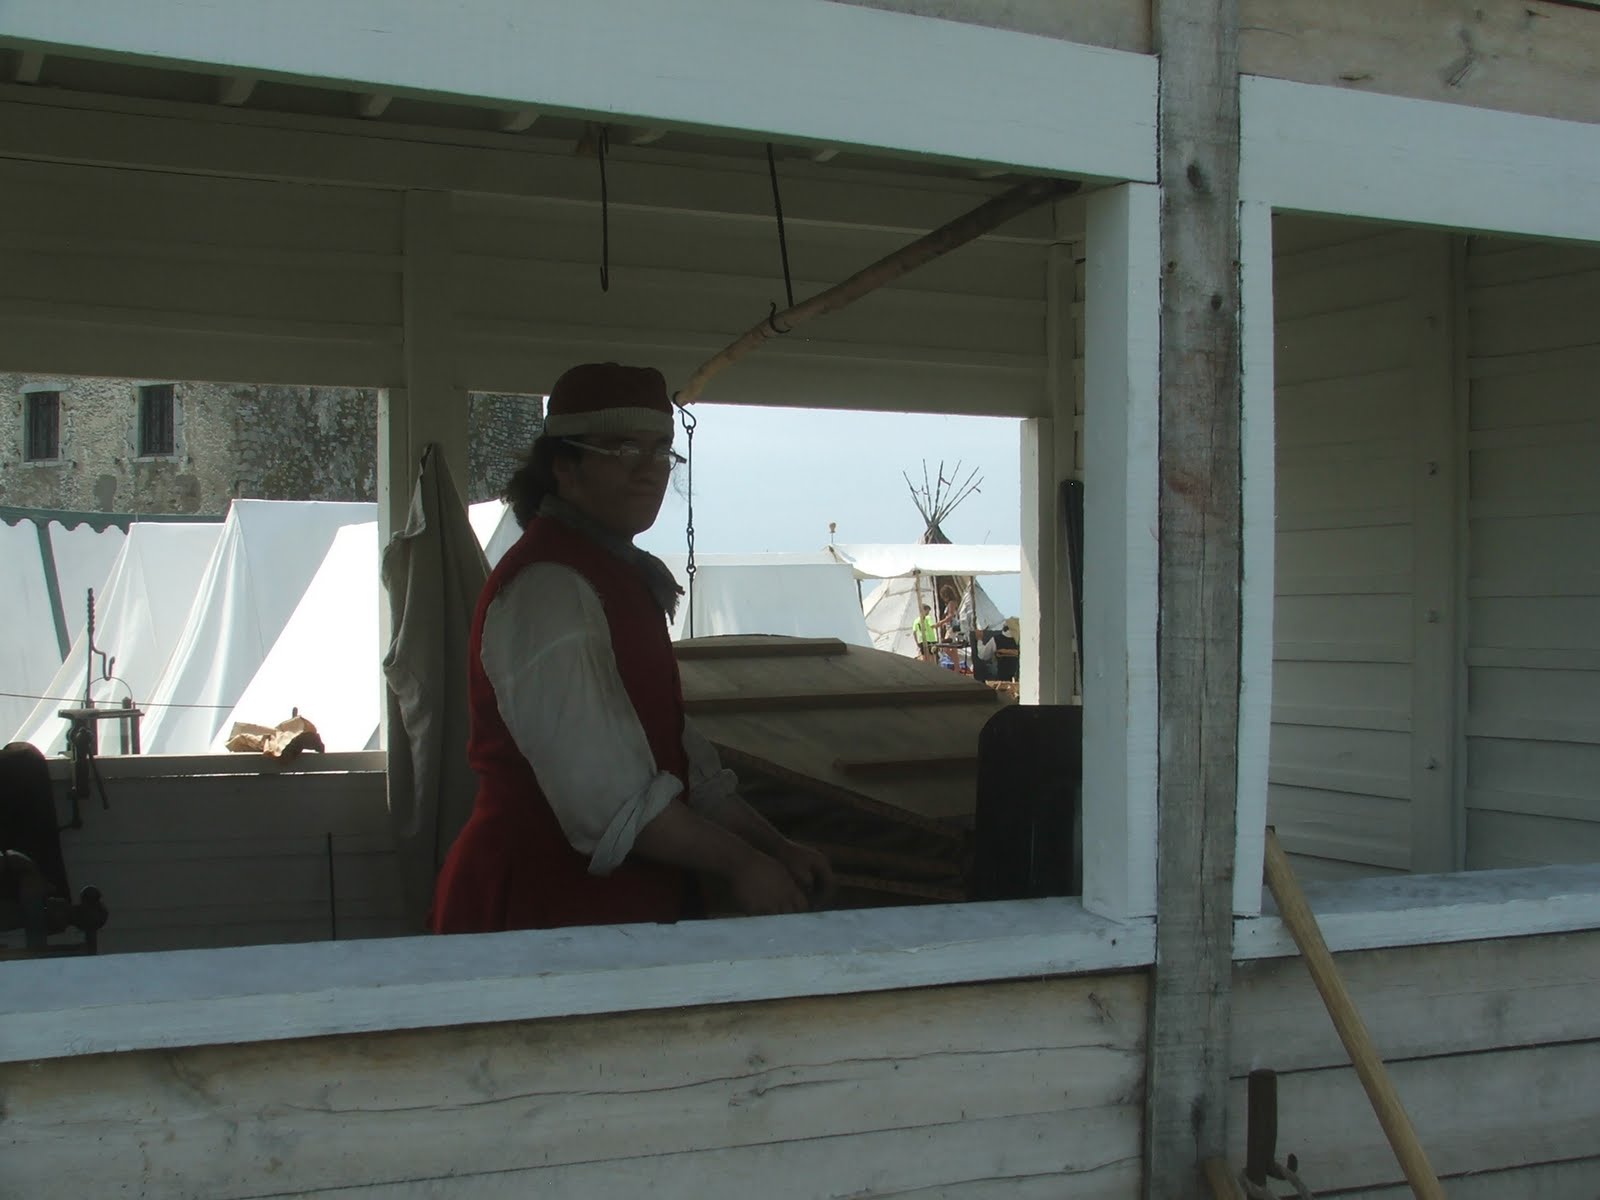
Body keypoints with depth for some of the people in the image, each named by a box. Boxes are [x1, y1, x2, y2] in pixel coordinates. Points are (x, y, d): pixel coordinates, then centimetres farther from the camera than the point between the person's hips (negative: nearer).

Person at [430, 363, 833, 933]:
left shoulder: (621, 577, 14)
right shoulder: (548, 587, -18)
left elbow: (676, 751, 14)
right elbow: (602, 789, -24)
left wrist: (775, 848, 5)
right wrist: (740, 863, -16)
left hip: (627, 902, 9)